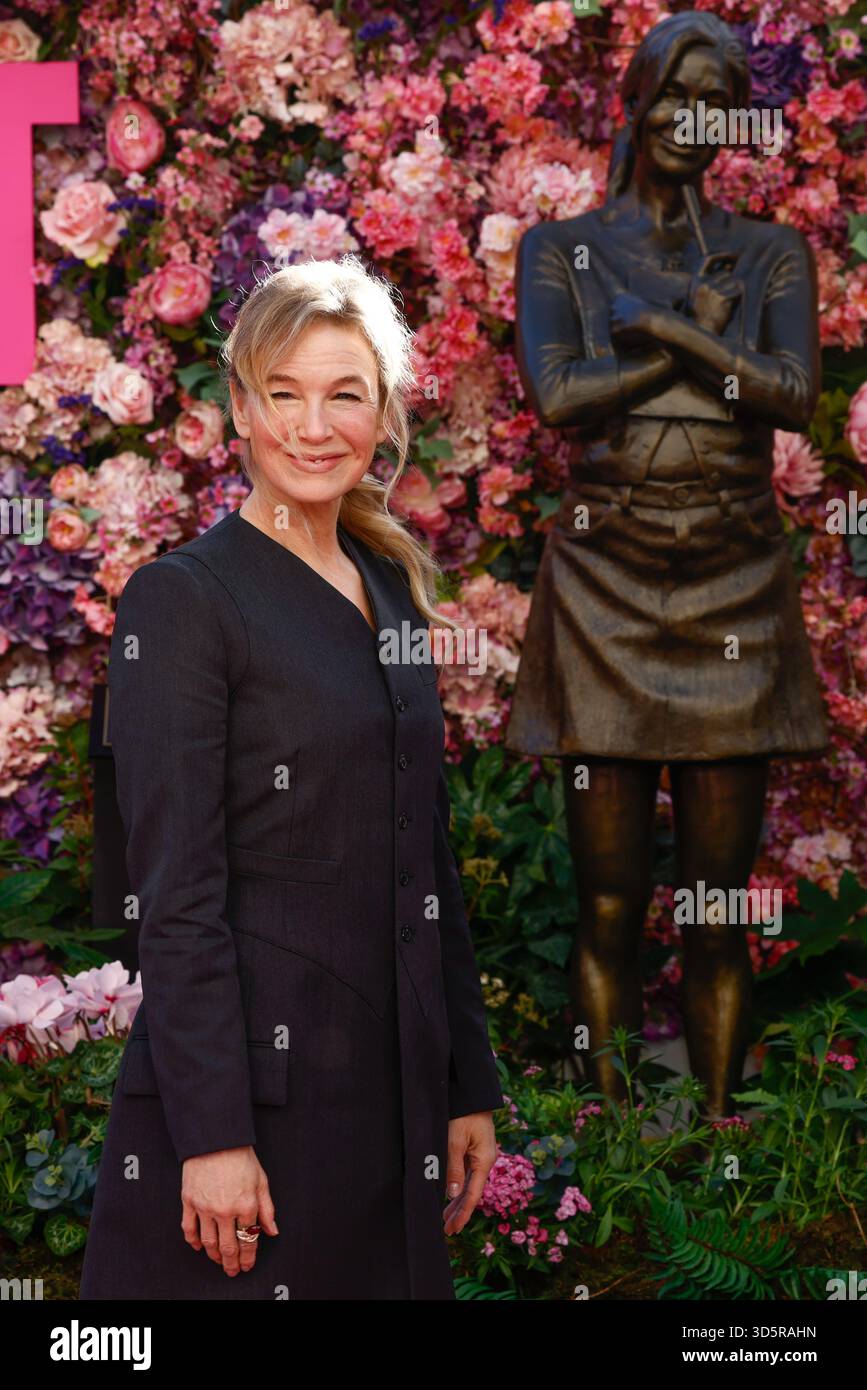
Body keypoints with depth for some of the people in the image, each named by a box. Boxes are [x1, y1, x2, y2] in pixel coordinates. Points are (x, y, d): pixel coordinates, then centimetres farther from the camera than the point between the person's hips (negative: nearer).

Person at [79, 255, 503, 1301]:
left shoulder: (393, 590, 12)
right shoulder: (182, 600, -9)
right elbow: (175, 895, -14)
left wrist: (468, 1086, 13)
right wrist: (212, 1134, -18)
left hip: (393, 1088, 7)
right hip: (250, 1083, -7)